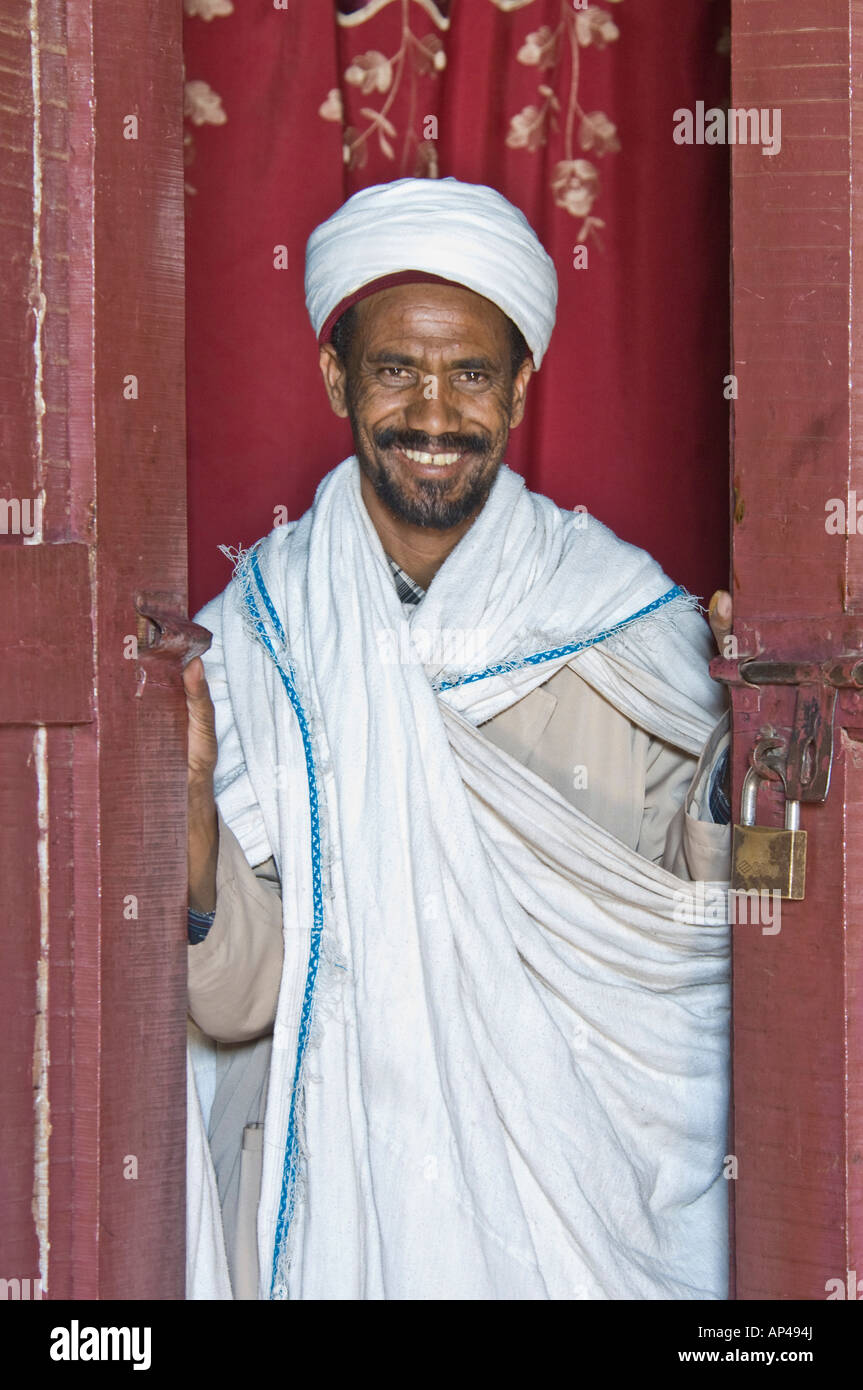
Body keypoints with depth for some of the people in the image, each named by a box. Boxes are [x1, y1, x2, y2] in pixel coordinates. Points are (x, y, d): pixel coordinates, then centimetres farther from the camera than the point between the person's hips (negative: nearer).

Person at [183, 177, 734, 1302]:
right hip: (334, 1195, 0)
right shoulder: (252, 631, -4)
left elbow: (697, 939, -3)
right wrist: (186, 792, -24)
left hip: (579, 1192, 0)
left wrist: (741, 761, -18)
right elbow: (237, 998, -8)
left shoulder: (629, 618, -3)